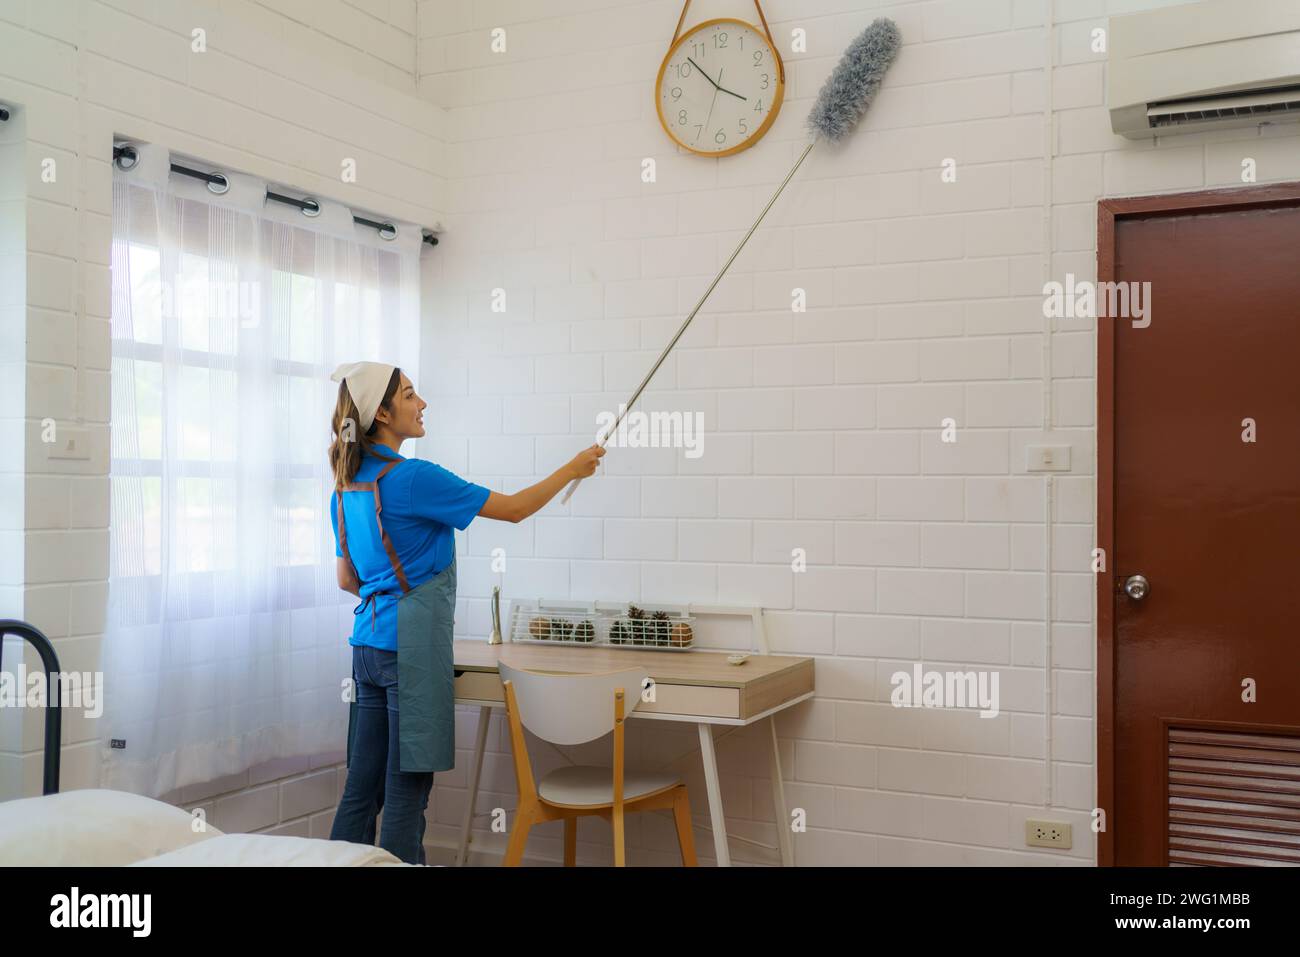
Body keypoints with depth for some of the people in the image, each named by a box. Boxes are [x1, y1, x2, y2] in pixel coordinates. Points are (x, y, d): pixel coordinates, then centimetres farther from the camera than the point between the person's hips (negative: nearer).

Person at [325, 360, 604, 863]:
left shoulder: (346, 486, 10)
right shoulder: (412, 477, -15)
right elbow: (514, 508, -9)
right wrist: (573, 469, 4)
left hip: (368, 644, 8)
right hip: (413, 645, -8)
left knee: (362, 786, 12)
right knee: (407, 786, -1)